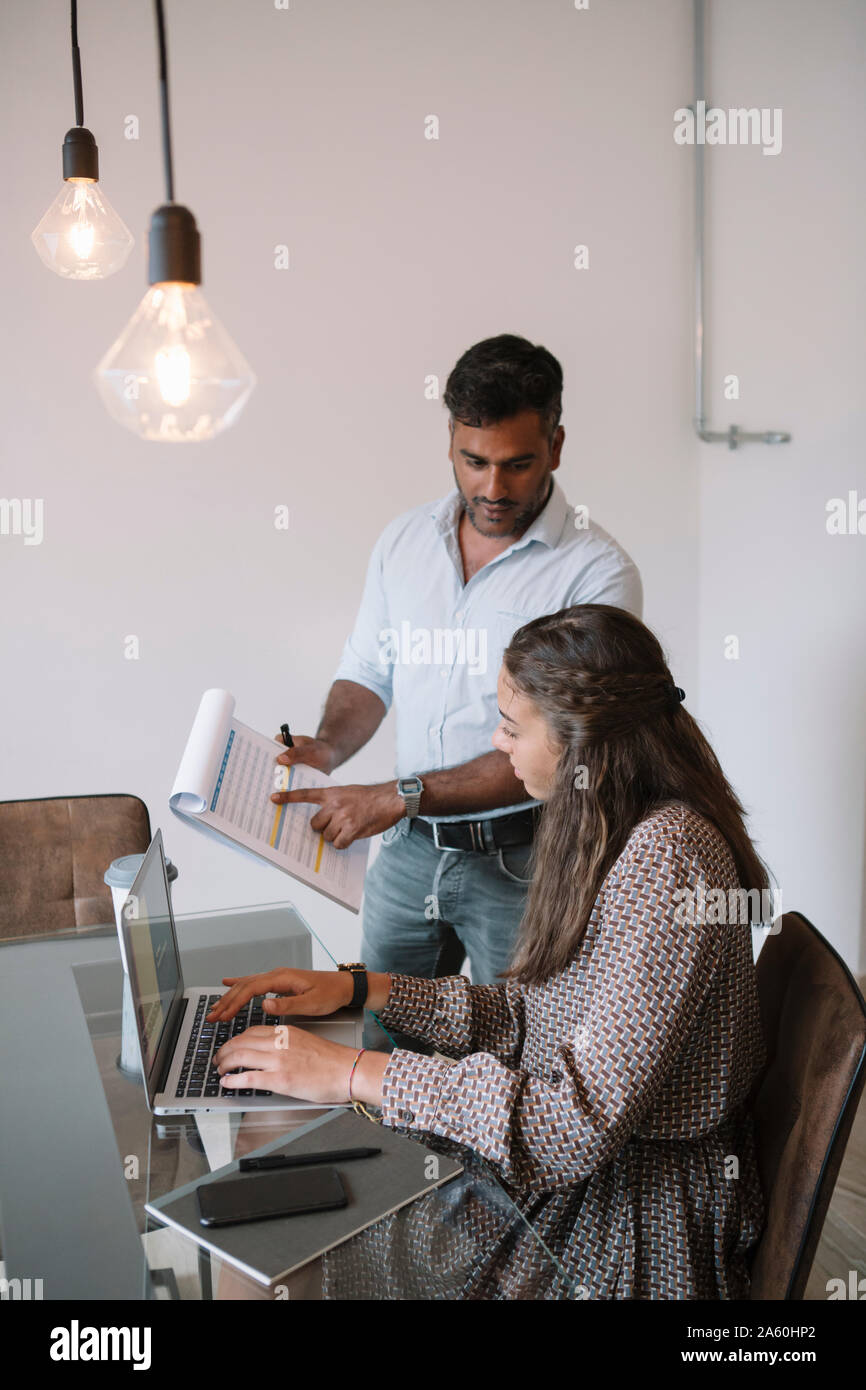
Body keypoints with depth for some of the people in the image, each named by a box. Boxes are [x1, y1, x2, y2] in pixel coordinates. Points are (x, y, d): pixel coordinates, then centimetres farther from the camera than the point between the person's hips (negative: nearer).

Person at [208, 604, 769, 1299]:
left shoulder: (664, 861, -28)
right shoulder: (610, 834, 3)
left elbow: (579, 1122, -31)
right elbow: (529, 1016, 8)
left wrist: (353, 1072, -27)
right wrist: (359, 987, 2)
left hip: (635, 1215, -8)